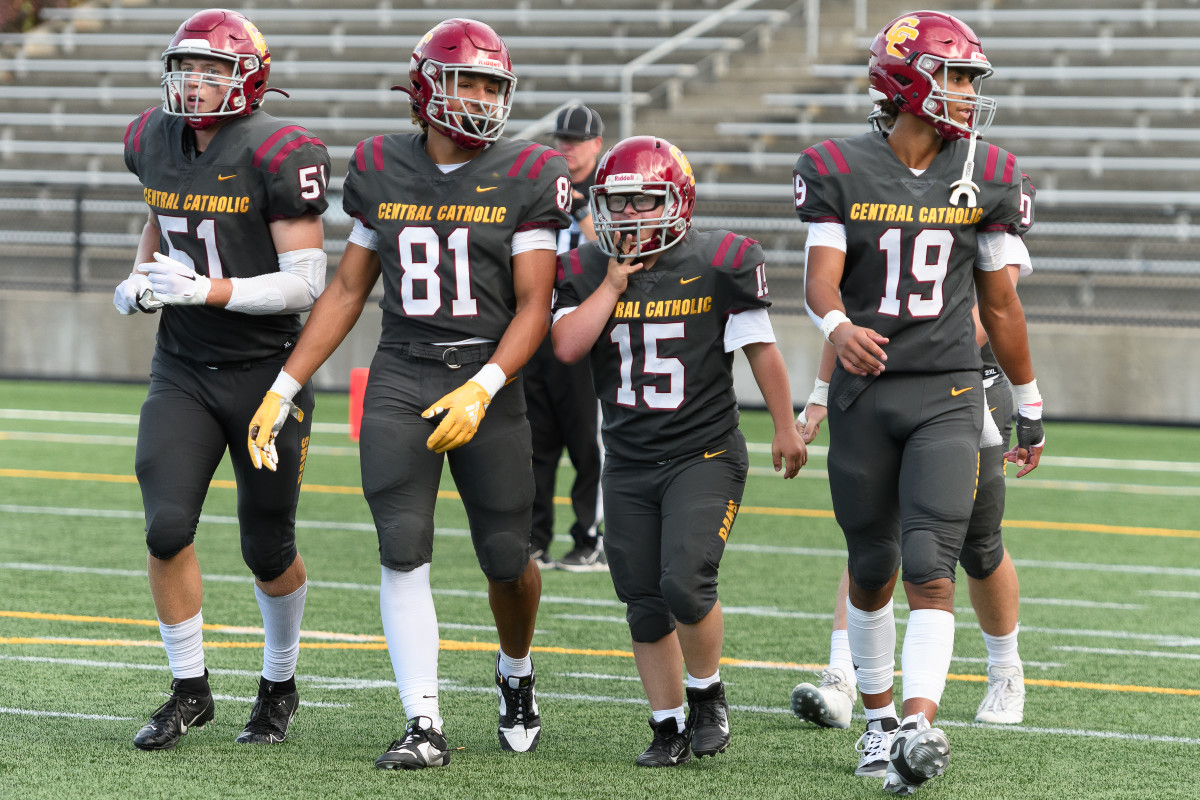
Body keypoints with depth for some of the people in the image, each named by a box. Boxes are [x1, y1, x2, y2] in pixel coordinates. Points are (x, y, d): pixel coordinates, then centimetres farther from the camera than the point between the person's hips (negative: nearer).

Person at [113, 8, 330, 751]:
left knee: (268, 549, 6)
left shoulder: (279, 157, -16)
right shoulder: (155, 141, 2)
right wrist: (141, 277, 6)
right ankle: (190, 689, 5)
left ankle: (281, 683, 30)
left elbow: (307, 282, -17)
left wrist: (211, 291, -28)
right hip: (183, 372, 4)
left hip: (266, 370, -4)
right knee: (167, 528, -11)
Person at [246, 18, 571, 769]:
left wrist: (481, 391, -22)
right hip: (399, 383, 1)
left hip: (487, 380, -1)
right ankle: (424, 726, -7)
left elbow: (534, 303, -7)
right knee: (403, 549, -11)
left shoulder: (526, 177, -3)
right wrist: (284, 388, 8)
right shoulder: (381, 171, 5)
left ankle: (517, 674, 36)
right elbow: (348, 290, 12)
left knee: (506, 559, 5)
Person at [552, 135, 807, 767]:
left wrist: (785, 427, 5)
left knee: (685, 584, -18)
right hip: (628, 465, 4)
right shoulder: (587, 270, 3)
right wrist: (613, 283, -11)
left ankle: (707, 692, 7)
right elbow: (566, 347, -11)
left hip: (705, 455, -4)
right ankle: (669, 725, 17)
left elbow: (760, 347, 1)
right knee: (645, 606, 5)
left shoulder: (718, 263, -7)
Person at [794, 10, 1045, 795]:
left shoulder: (985, 177, 4)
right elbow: (822, 277, -12)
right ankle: (881, 720, 29)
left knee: (930, 571, -15)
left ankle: (920, 728, -25)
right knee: (871, 572, 11)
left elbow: (999, 303, 12)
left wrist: (1030, 409, 17)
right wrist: (839, 329, -36)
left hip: (948, 397, 0)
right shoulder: (841, 172, -2)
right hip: (863, 394, 0)